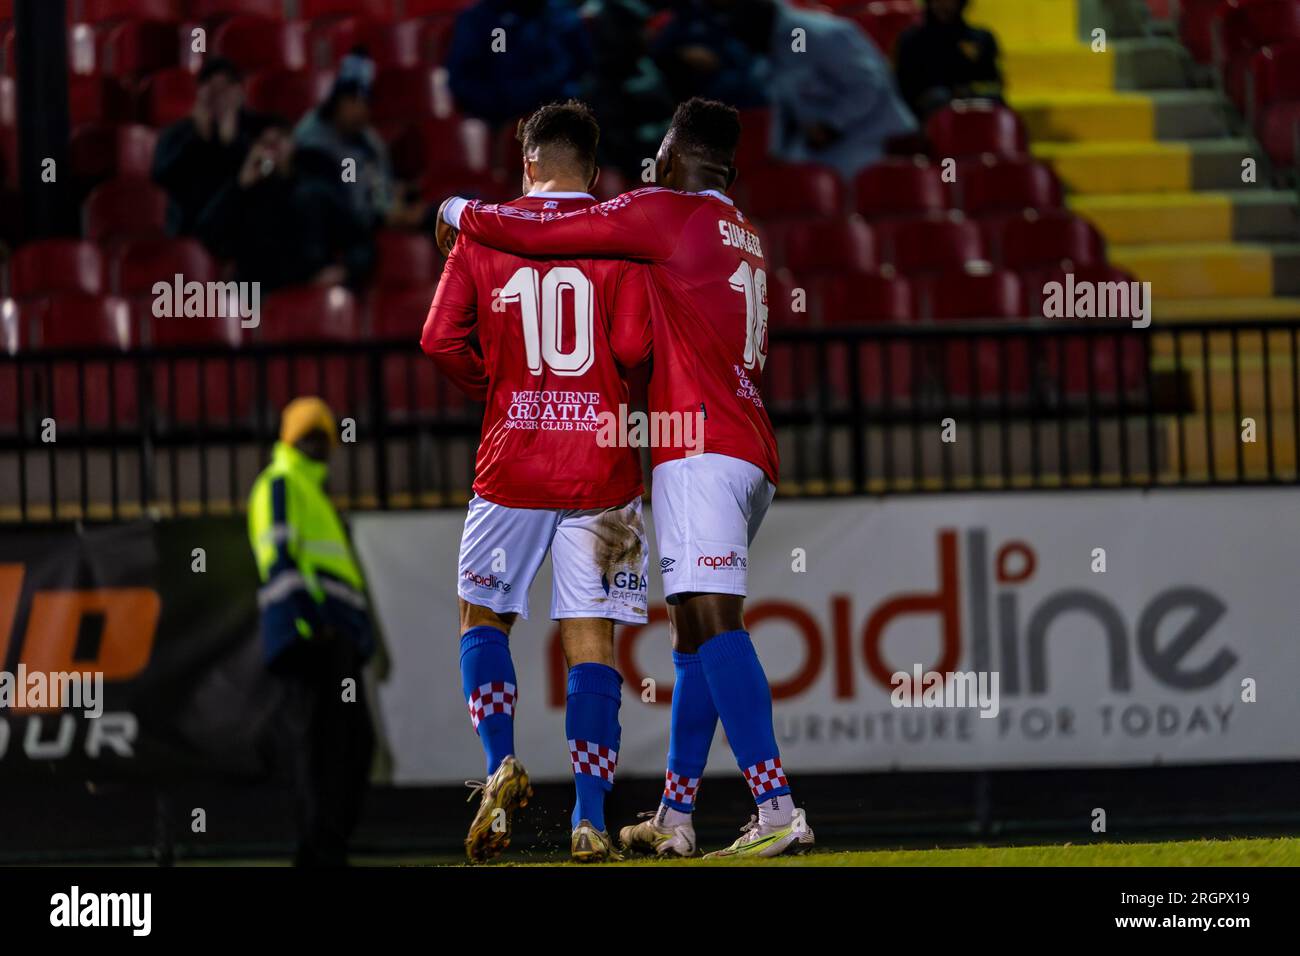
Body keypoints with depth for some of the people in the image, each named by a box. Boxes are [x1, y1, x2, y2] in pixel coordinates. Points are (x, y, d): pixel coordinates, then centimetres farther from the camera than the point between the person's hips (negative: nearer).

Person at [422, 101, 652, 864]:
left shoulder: (484, 233, 3)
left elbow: (441, 339, -3)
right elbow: (634, 347, -10)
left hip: (512, 459, 0)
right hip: (601, 463, 0)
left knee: (484, 617, 16)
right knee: (591, 638, 0)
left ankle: (502, 764, -6)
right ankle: (591, 819, -4)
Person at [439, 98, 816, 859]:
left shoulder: (666, 213, -3)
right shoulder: (744, 238, 22)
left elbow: (530, 233, -2)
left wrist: (462, 212, 16)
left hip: (702, 450, -9)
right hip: (751, 453, 9)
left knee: (712, 619, -17)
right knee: (694, 626, 13)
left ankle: (778, 811, -27)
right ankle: (675, 818, 16)